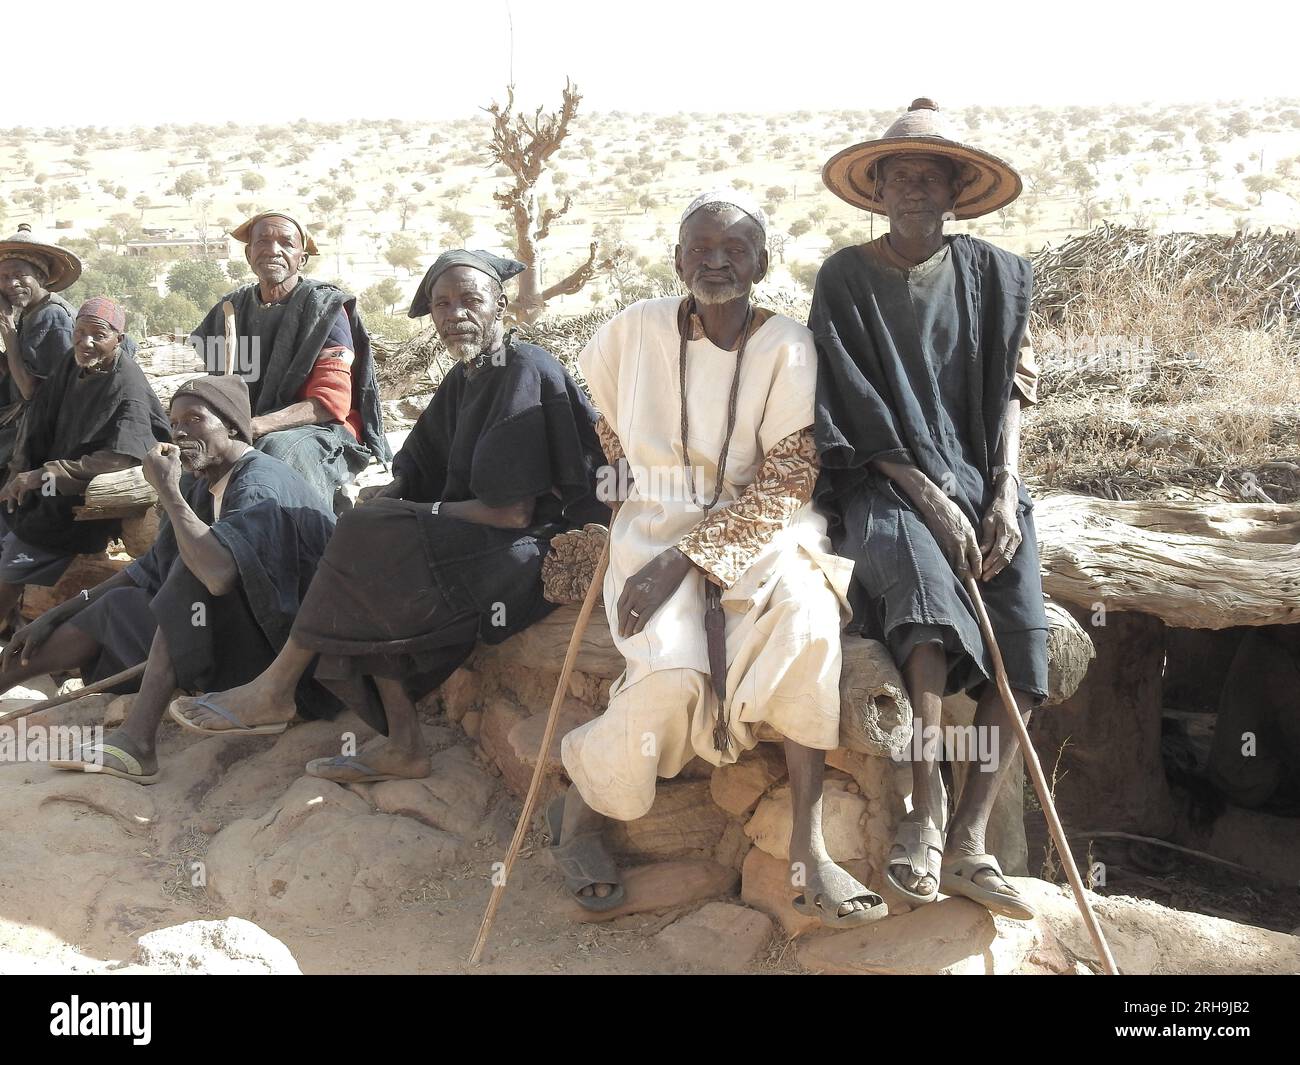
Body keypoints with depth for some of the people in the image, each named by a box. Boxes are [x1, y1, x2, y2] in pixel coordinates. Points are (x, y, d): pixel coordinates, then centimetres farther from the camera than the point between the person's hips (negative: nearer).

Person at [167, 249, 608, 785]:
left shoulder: (524, 371, -15)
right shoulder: (465, 379, 15)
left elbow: (511, 512, -21)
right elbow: (413, 475, 15)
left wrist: (415, 514, -10)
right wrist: (382, 505, -8)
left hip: (544, 549, -9)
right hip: (484, 545, 9)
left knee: (367, 540, -17)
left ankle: (274, 691, -2)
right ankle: (402, 743, -6)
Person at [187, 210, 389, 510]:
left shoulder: (324, 308, -4)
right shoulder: (231, 309, 13)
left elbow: (329, 404, -12)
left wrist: (256, 426, -25)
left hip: (323, 432, -5)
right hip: (247, 433, 5)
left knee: (279, 449, -36)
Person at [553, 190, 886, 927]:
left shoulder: (789, 348, -5)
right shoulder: (637, 329, 0)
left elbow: (785, 485, -10)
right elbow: (595, 421, 18)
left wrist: (683, 560, -20)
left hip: (761, 527, 0)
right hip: (660, 525, 0)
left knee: (809, 617, -32)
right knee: (673, 672, -27)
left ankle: (808, 848, -22)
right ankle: (580, 811, 1)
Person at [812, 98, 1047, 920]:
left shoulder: (997, 275, 12)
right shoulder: (845, 280, 3)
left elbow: (1011, 391, 6)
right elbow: (862, 418, -4)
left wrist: (1004, 497, -10)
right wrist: (934, 503, -15)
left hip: (983, 479, 3)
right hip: (886, 483, -3)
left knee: (1028, 630, -22)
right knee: (928, 581, -35)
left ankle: (969, 842, -18)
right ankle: (926, 814, -32)